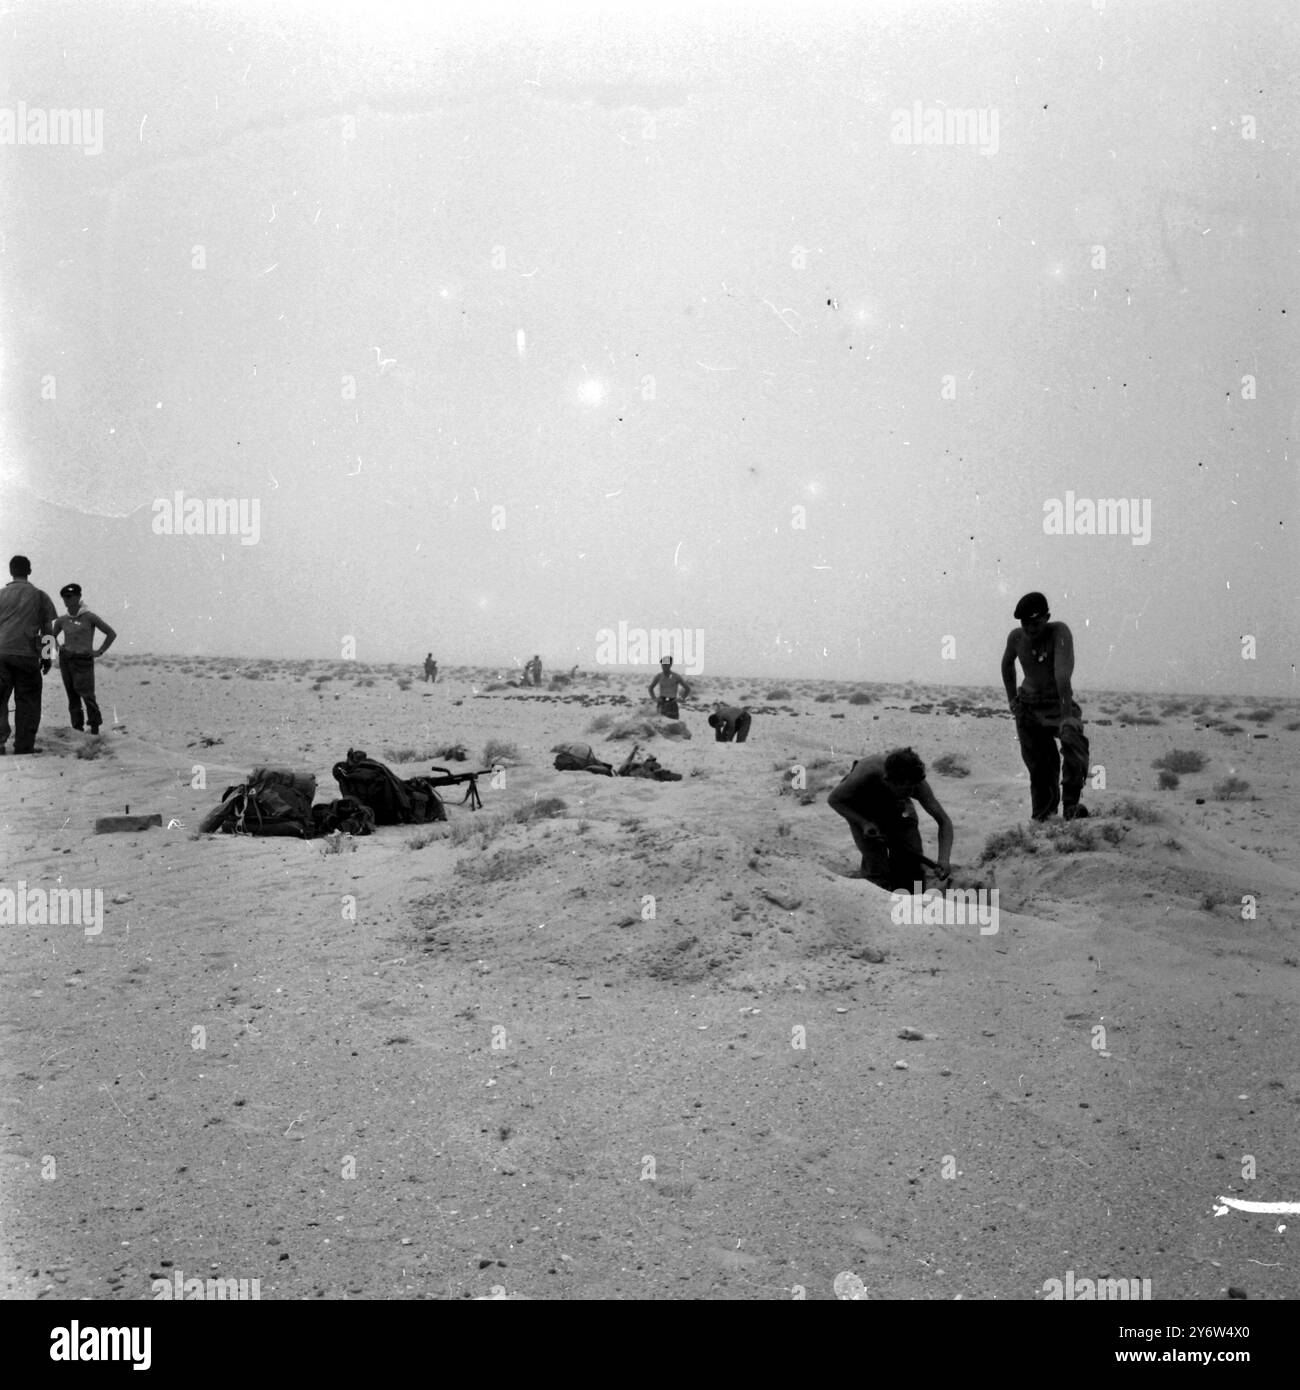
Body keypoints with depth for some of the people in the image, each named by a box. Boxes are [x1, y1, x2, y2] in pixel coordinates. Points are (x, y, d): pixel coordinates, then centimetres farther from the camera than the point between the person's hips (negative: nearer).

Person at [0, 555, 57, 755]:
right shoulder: (40, 596, 7)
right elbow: (47, 630, 7)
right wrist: (47, 657, 15)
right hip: (27, 654, -1)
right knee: (27, 702, 5)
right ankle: (24, 746, 4)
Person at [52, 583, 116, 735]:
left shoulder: (90, 617, -4)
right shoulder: (62, 620, 9)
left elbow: (112, 634, -4)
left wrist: (99, 652, -7)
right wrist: (57, 648, 8)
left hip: (83, 660, -5)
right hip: (65, 660, 5)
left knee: (86, 693, -14)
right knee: (72, 696, 4)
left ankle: (94, 723, -2)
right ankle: (77, 727, 7)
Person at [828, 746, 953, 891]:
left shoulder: (916, 783, -34)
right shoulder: (865, 776, -41)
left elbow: (944, 821, -26)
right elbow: (833, 800, -21)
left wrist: (944, 859, -40)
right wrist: (863, 823, -33)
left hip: (895, 806, 3)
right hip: (862, 812, -2)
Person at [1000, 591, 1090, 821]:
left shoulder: (1059, 632, -22)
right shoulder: (1016, 637, -8)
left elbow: (1063, 672, -33)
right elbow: (1007, 664, 16)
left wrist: (1067, 715, -40)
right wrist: (1011, 698, 11)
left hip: (1059, 704, -3)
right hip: (1028, 708, 3)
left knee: (1074, 740, -32)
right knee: (1040, 768, 3)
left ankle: (1071, 805, -24)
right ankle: (1043, 819, 17)